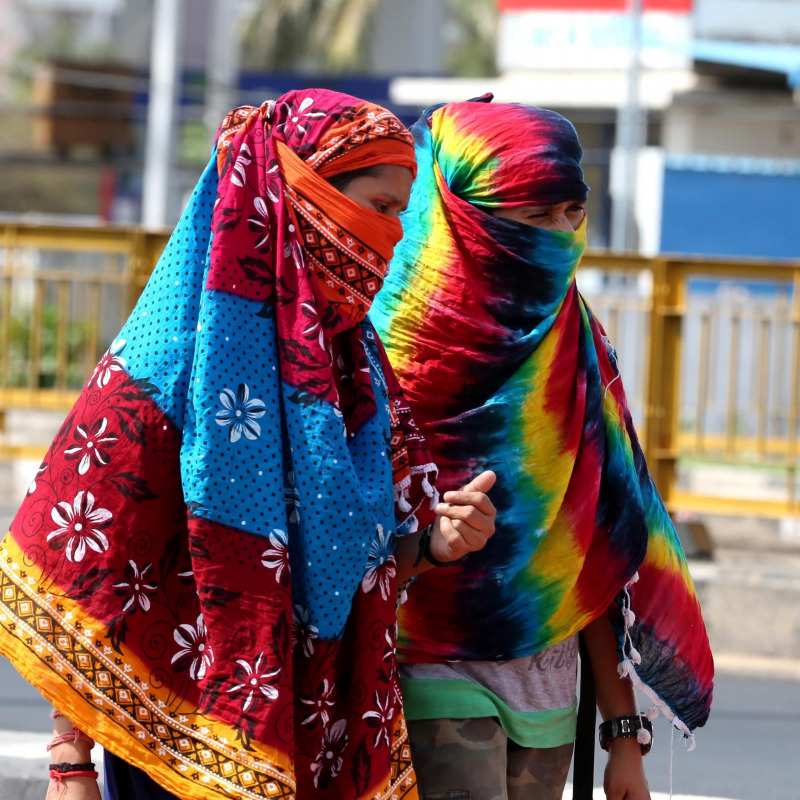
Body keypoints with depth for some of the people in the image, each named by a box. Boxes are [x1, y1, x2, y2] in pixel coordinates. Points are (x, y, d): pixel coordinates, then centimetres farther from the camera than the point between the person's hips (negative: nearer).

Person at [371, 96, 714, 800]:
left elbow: (596, 558, 10)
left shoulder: (574, 352, 10)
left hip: (549, 686, 5)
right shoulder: (385, 344, -6)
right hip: (436, 679, -5)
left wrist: (626, 732, 9)